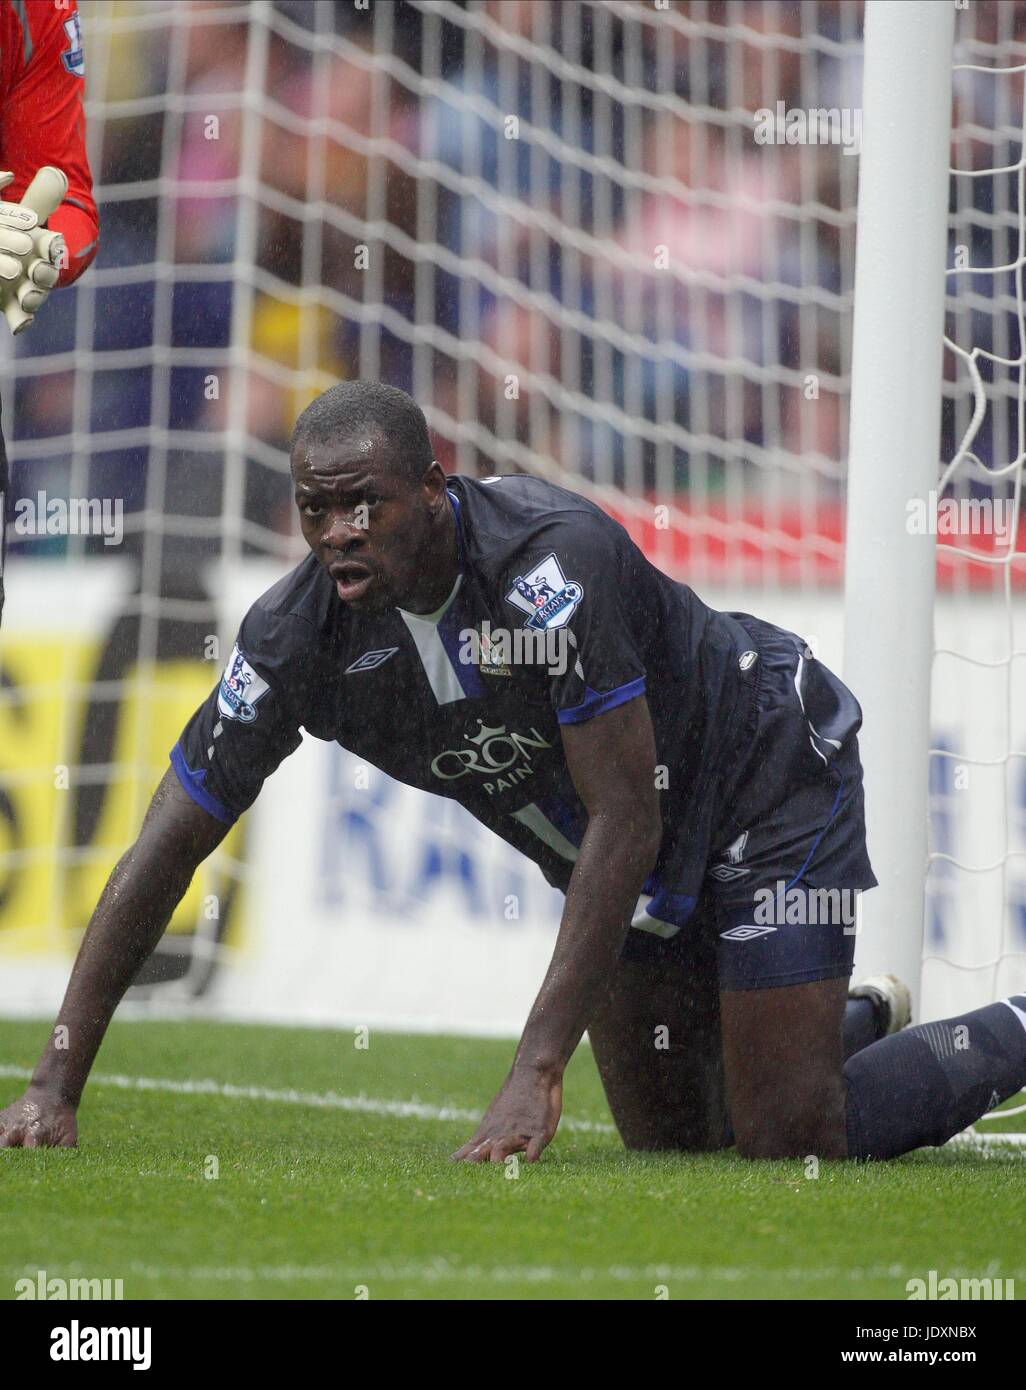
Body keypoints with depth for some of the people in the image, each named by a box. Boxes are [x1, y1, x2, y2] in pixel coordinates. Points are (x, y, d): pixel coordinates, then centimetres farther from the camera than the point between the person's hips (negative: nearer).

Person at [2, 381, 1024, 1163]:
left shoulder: (551, 565, -37)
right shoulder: (299, 636, -19)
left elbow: (626, 817, -34)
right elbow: (166, 850, -14)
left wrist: (538, 1068, -37)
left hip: (769, 784, -6)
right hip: (617, 857, 6)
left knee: (790, 1149, -11)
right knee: (674, 1144, 10)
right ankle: (854, 1025, 39)